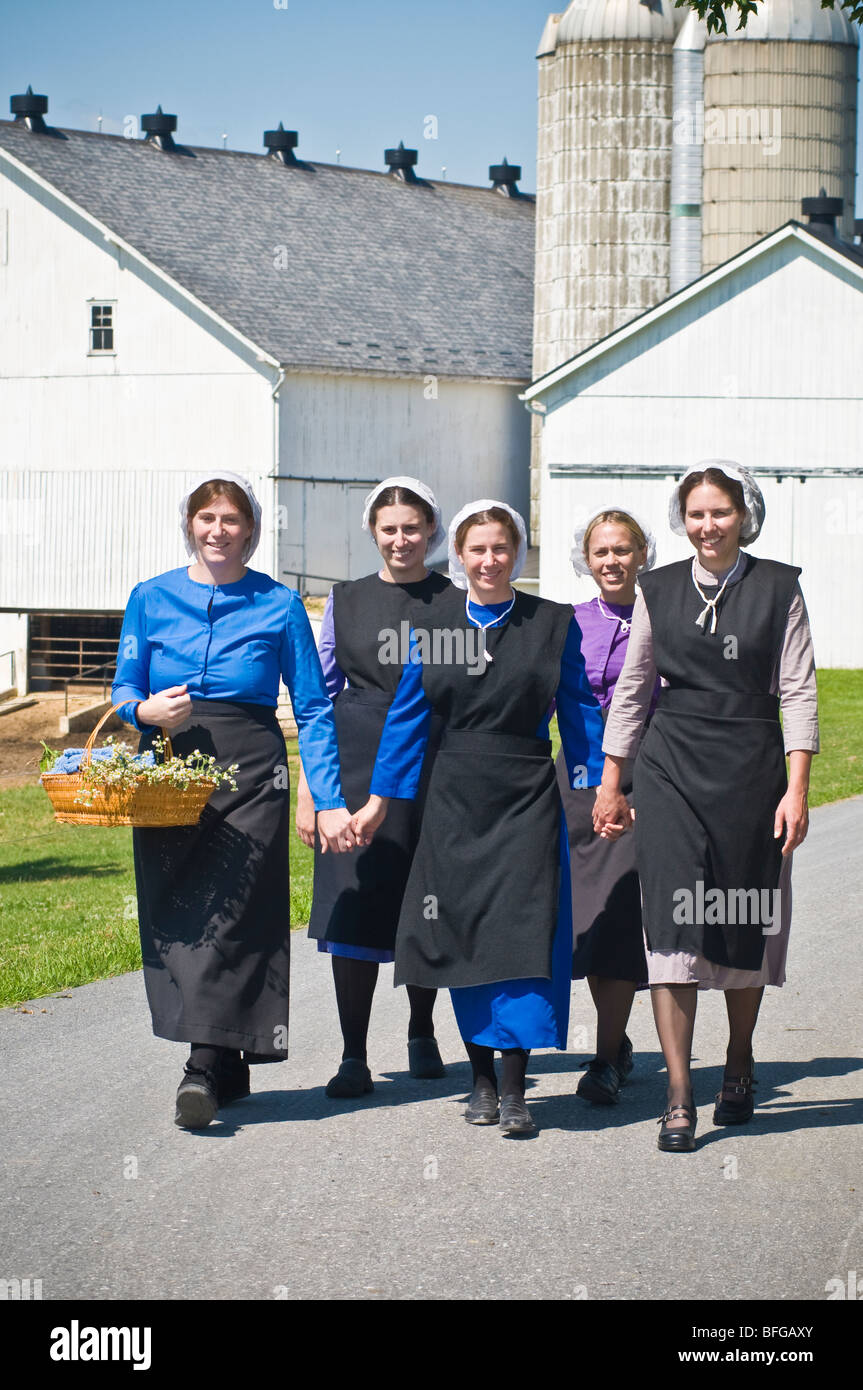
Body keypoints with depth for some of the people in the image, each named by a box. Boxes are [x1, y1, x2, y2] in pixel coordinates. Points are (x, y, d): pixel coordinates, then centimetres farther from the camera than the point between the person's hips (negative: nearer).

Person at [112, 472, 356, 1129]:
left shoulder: (279, 605, 4)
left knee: (229, 910, -13)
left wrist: (329, 800, -4)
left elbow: (313, 710, 4)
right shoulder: (152, 598, 9)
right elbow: (125, 688, 13)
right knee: (174, 916, 0)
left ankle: (205, 1066, -16)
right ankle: (227, 1068, 9)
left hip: (251, 776, -3)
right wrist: (148, 710, -11)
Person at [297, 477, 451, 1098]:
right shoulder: (346, 601, 9)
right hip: (359, 766, 0)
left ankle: (422, 1034, 28)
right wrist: (308, 788, 3)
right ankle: (354, 1058, -3)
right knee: (355, 904, -6)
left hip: (436, 766, 0)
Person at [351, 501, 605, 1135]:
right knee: (462, 936, 3)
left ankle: (515, 1089, -8)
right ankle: (481, 1079, 16)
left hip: (528, 800, -2)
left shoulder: (554, 623, 1)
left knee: (522, 931, -10)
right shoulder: (433, 624, 5)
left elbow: (580, 711, 5)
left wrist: (601, 787, 2)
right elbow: (408, 715, 9)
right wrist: (380, 798, 8)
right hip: (455, 799, 2)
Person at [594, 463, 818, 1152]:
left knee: (745, 923, 8)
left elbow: (798, 691, -2)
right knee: (674, 921, -9)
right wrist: (610, 781, 12)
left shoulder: (779, 589, 1)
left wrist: (797, 787, -9)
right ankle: (679, 1098, -10)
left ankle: (740, 1064, 31)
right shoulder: (659, 590, 7)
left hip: (750, 769, -1)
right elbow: (632, 688, 13)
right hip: (671, 767, 1)